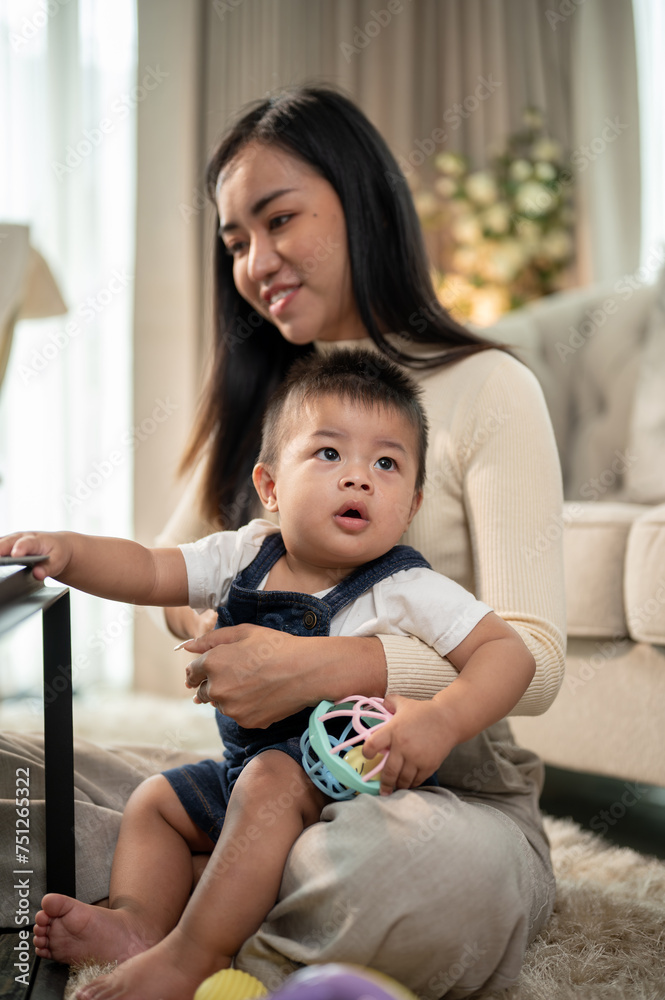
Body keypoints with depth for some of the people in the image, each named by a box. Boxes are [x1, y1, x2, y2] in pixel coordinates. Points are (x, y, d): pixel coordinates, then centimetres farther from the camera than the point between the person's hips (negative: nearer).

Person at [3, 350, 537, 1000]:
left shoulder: (406, 591, -16)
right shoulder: (246, 555, -1)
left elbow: (510, 653, -19)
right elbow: (146, 571, -1)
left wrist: (443, 719, -36)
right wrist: (65, 551, -19)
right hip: (247, 764, 8)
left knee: (269, 783, -33)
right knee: (155, 801, 13)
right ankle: (138, 921, -3)